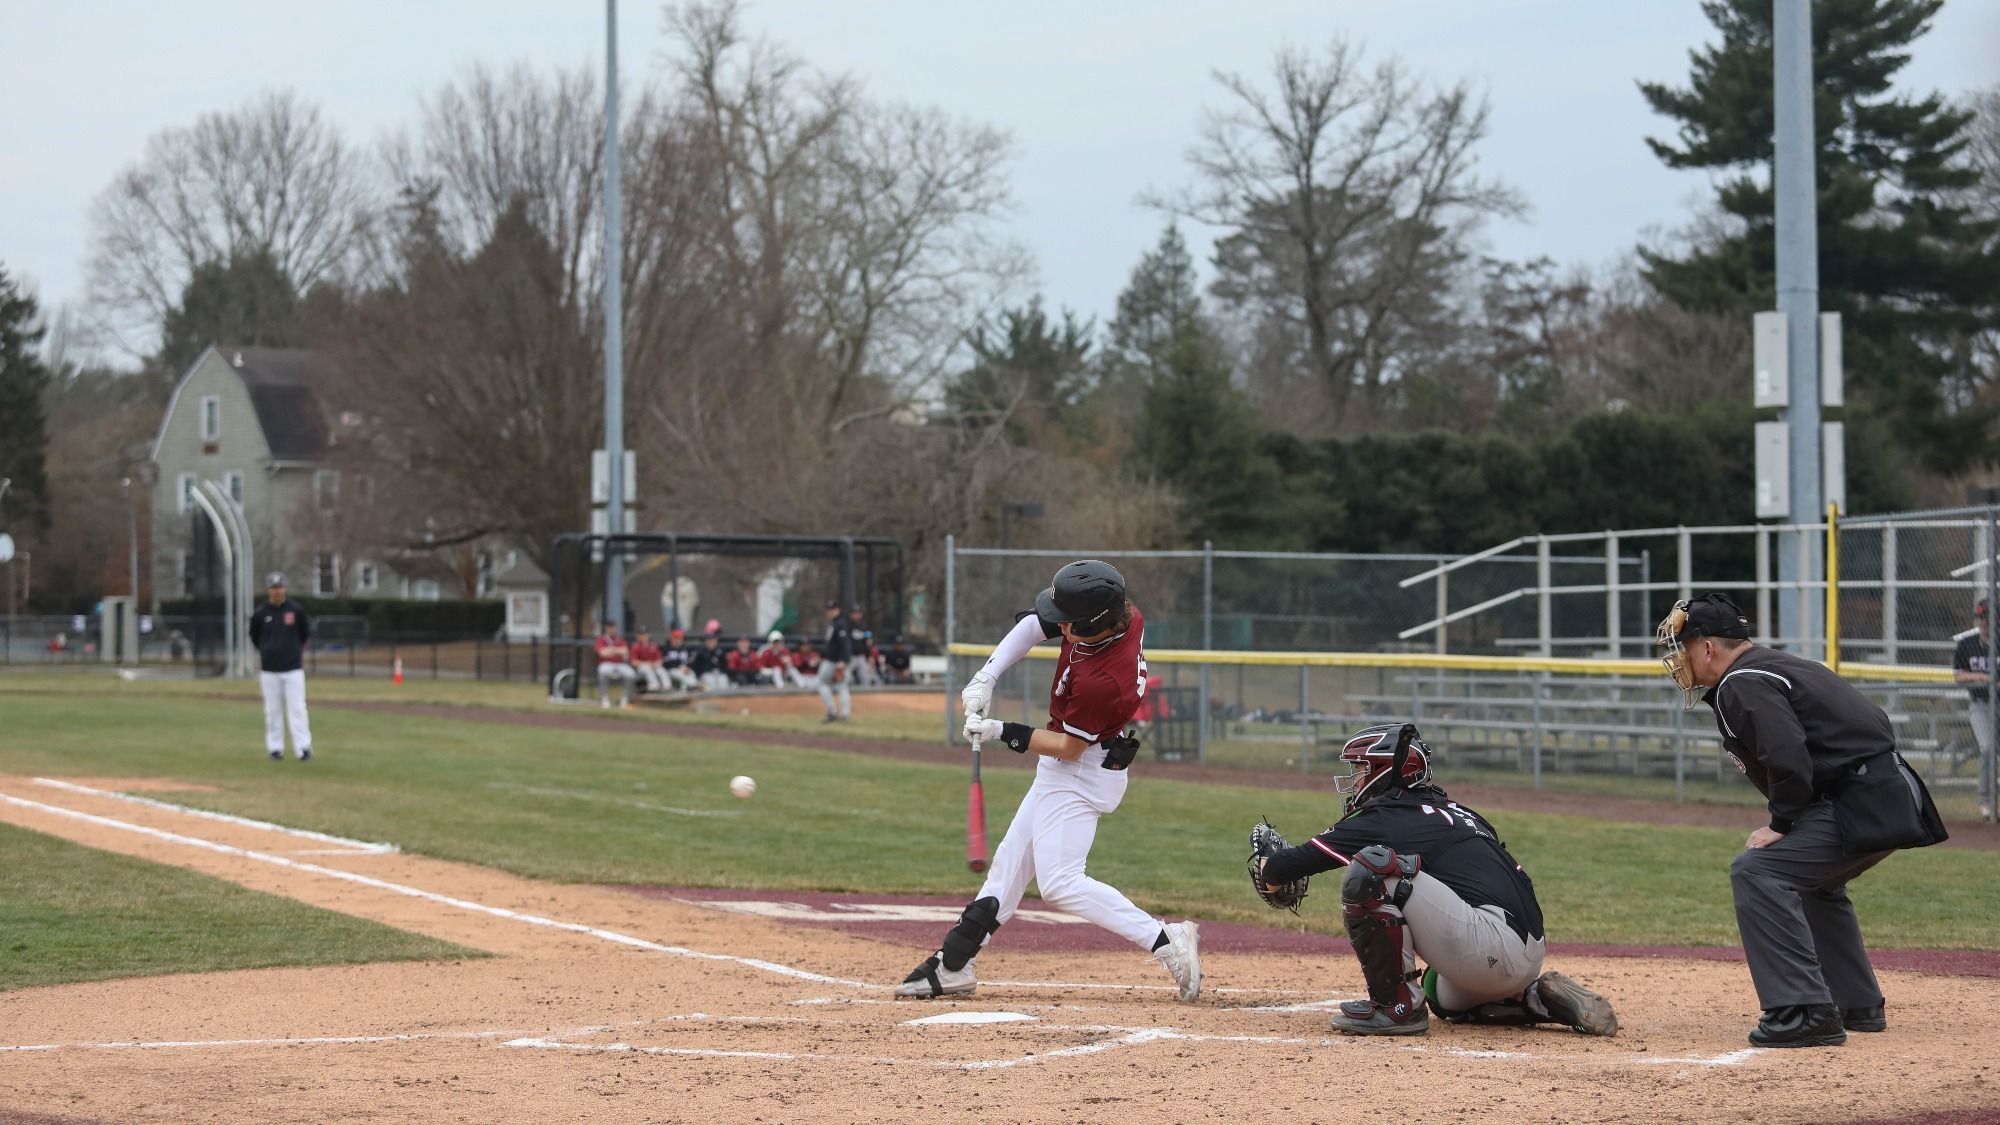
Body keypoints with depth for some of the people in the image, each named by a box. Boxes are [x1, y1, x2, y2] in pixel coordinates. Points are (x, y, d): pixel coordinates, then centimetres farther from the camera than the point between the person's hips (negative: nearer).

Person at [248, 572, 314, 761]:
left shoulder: (296, 610, 1)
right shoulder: (260, 614, 1)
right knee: (272, 711, 4)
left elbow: (306, 634, 14)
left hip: (293, 668, -1)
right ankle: (275, 748, 11)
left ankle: (303, 748, -3)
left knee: (297, 708, -5)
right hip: (269, 671, 1)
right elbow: (255, 638, 16)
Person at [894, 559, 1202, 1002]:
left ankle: (1166, 941, -15)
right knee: (1010, 862, 15)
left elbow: (1068, 747, -21)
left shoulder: (1101, 681, -35)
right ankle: (953, 965, 23)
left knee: (1060, 883, -14)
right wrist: (986, 677, -6)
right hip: (1060, 773, 10)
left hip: (1080, 773, -10)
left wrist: (1002, 733, -16)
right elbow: (1034, 624, 2)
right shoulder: (1125, 614, -11)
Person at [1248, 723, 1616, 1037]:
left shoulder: (1381, 819, 0)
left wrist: (1265, 865, 24)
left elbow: (1282, 869, -1)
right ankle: (1541, 999, 15)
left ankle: (1397, 1005, -5)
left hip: (1491, 945, -9)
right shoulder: (1454, 810, 24)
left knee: (1368, 869, -13)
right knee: (1444, 995, 38)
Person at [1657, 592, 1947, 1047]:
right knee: (1809, 878, 32)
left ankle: (1805, 1012, -21)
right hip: (1897, 799, 11)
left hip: (1863, 802, -11)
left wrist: (1781, 825, -11)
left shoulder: (1742, 684, -9)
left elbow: (1788, 760, -23)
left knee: (1757, 870, -16)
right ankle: (1859, 1006, 35)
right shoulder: (1779, 666, 23)